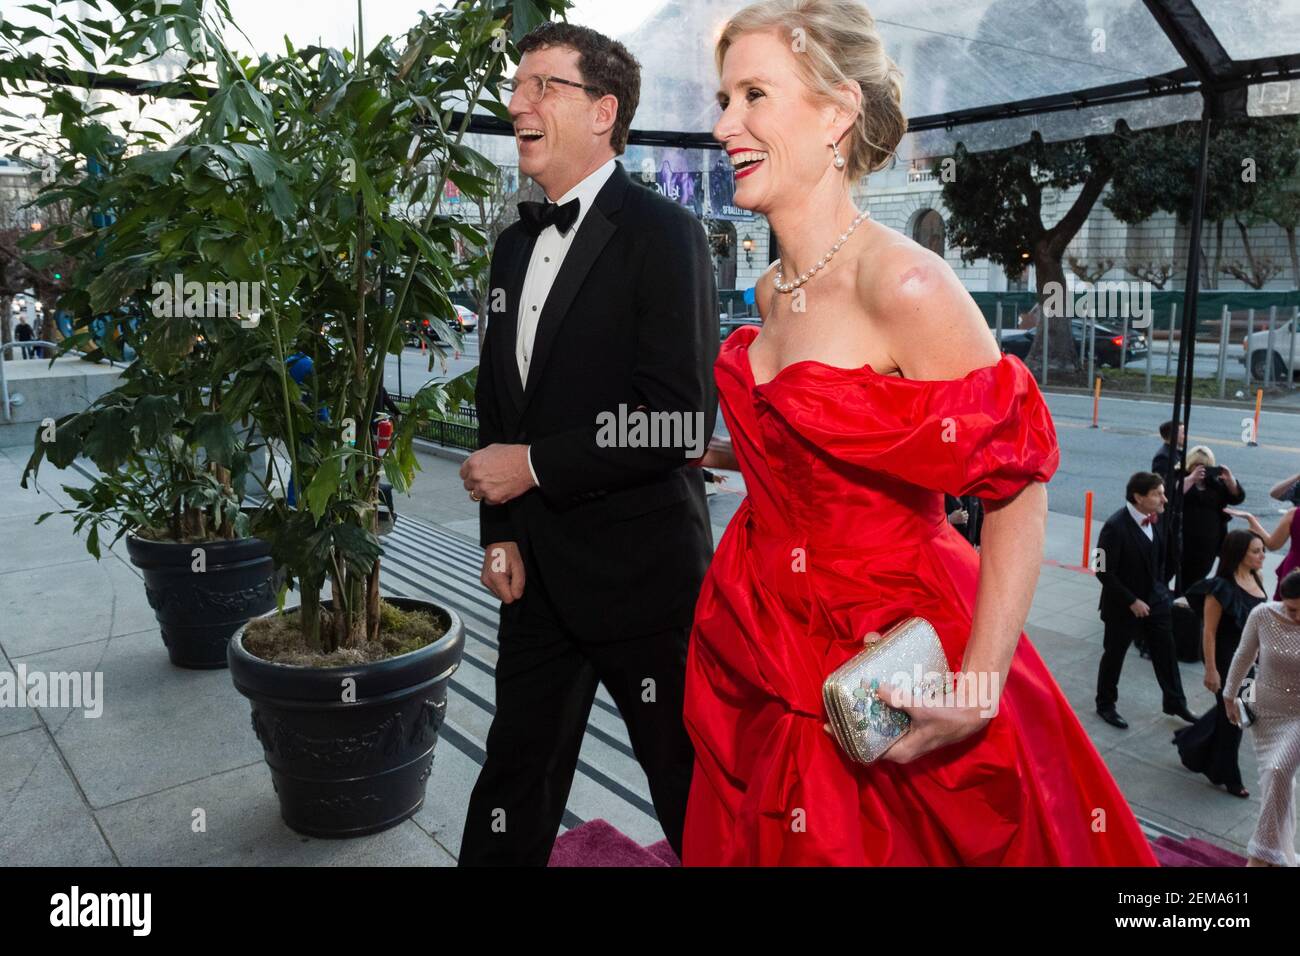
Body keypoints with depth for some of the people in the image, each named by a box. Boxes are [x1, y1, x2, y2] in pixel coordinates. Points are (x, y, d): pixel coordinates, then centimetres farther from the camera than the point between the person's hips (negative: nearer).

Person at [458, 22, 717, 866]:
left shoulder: (663, 233, -12)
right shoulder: (516, 245, 12)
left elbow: (683, 415, -20)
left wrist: (536, 467, -16)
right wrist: (499, 533, 5)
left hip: (642, 570, -7)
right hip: (539, 572, 7)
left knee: (692, 790, 11)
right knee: (515, 773, 20)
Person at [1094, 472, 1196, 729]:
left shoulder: (1156, 518, -3)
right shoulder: (1115, 527, -25)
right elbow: (1104, 571, -23)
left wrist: (1162, 588, 8)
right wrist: (1132, 601, -19)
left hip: (1155, 600, 6)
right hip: (1123, 605, -6)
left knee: (1166, 652, 15)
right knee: (1114, 655, 11)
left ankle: (1175, 702, 33)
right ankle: (1105, 705, 29)